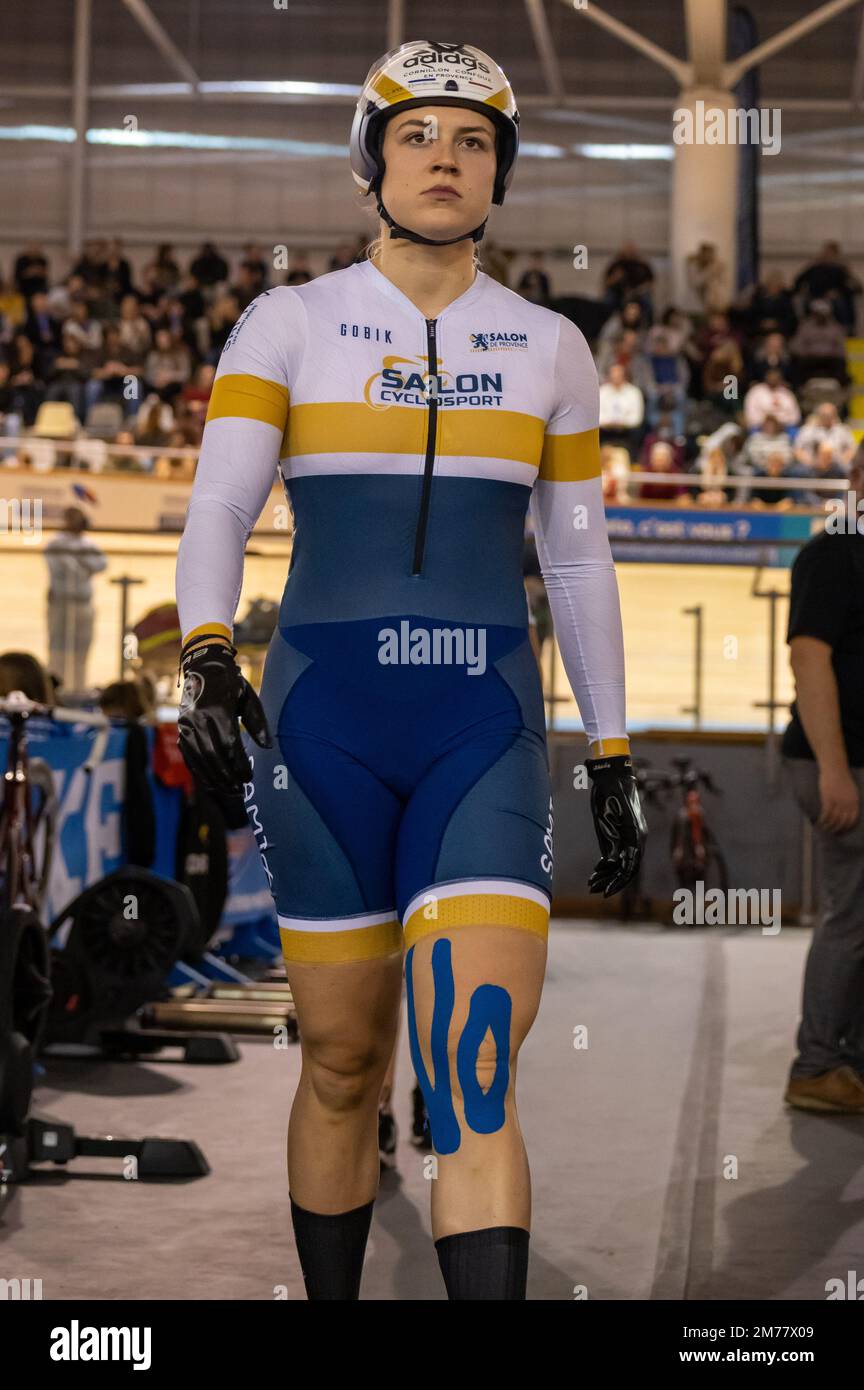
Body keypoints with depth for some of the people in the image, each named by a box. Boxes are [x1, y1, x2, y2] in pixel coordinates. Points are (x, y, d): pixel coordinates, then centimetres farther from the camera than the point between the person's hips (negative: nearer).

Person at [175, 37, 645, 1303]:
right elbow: (217, 510, -6)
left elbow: (579, 564, 14)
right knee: (344, 1065, 7)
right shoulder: (289, 323, 4)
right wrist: (206, 660, -25)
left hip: (484, 732, 1)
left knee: (475, 1077, -14)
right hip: (324, 721, 0)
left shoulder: (548, 346, 10)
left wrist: (612, 759, 13)